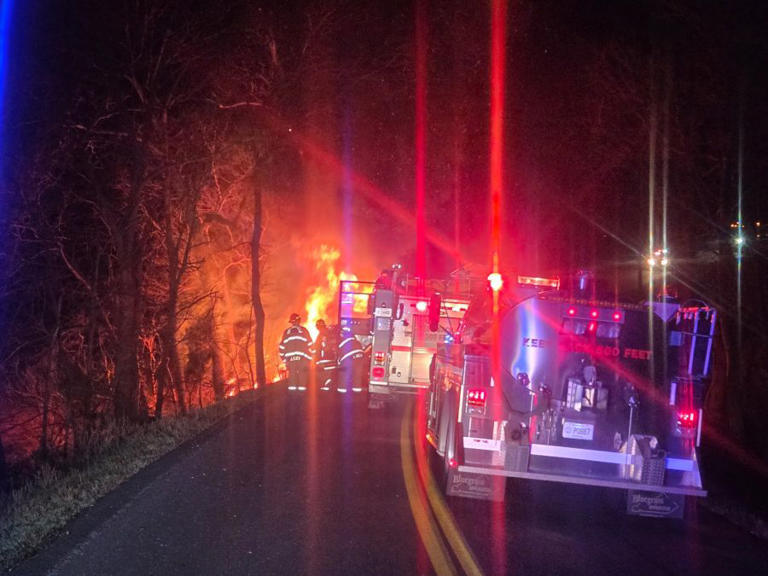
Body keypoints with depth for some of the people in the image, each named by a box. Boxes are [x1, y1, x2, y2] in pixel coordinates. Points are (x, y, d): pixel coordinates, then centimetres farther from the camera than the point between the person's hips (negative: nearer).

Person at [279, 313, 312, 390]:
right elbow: (310, 345, 2)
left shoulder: (286, 332, 15)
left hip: (290, 358, 3)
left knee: (292, 375, 5)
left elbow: (282, 347, 13)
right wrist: (310, 357, 8)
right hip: (302, 358, -3)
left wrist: (284, 359, 17)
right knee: (303, 375, -2)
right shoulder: (304, 331, 6)